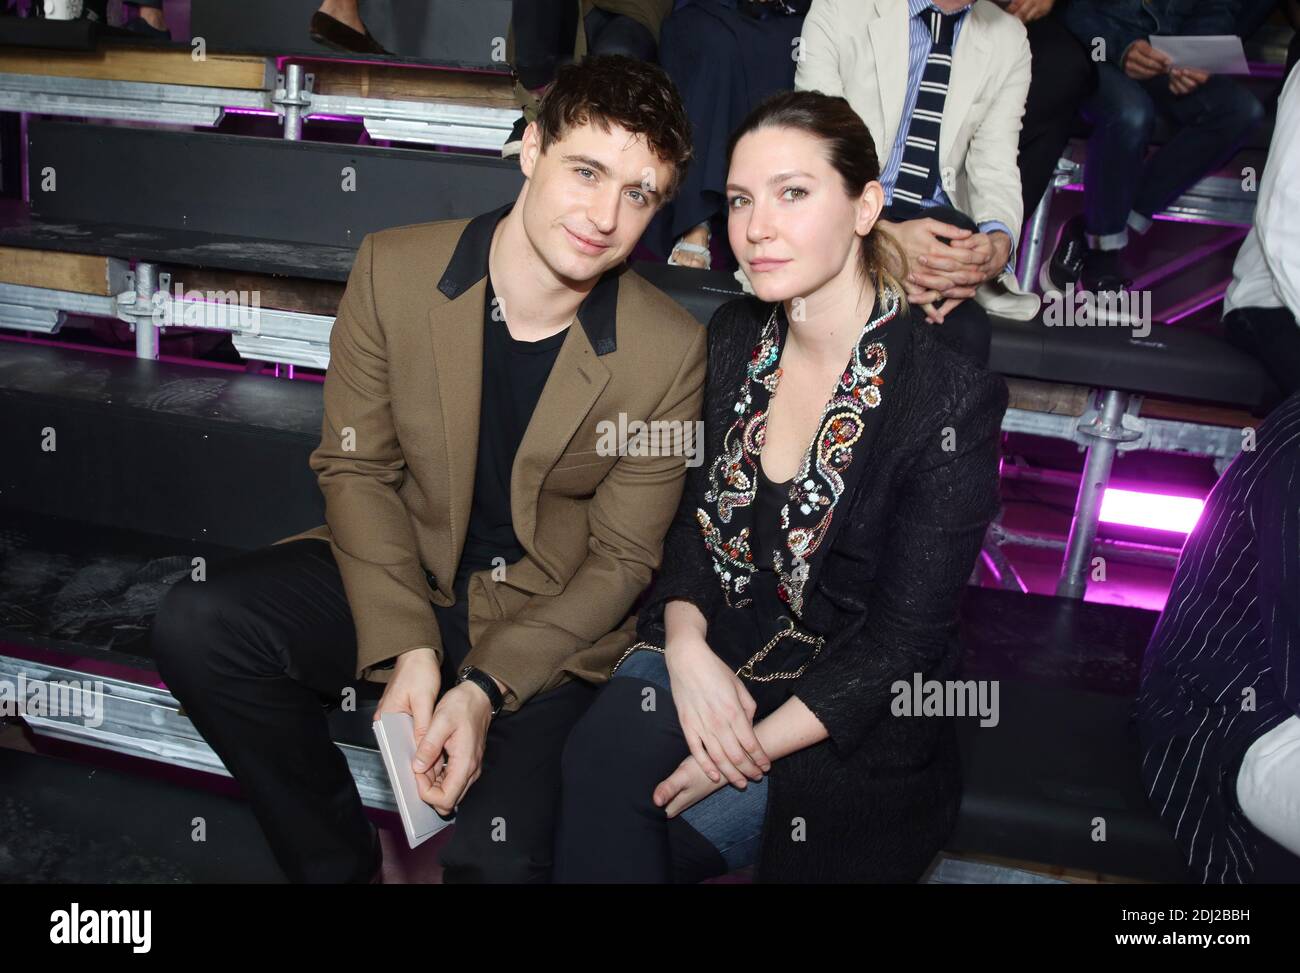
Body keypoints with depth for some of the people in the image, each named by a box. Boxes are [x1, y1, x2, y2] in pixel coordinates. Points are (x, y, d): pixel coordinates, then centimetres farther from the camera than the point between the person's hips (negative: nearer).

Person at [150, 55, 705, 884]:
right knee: (197, 622, -20)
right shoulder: (394, 270, -9)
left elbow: (621, 560, -8)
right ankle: (345, 862, 2)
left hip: (548, 623, -2)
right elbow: (355, 468, -4)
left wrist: (484, 688, -20)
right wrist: (406, 648, -17)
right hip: (406, 573, 3)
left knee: (498, 860, -23)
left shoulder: (669, 352, -14)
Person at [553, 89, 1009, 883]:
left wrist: (753, 747, -19)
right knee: (605, 752, -26)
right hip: (710, 647, 4)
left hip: (845, 721, -4)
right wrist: (686, 644, -14)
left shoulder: (951, 395, -16)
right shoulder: (734, 339, 1)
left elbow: (906, 635, -15)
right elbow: (695, 519, 6)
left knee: (606, 822, -21)